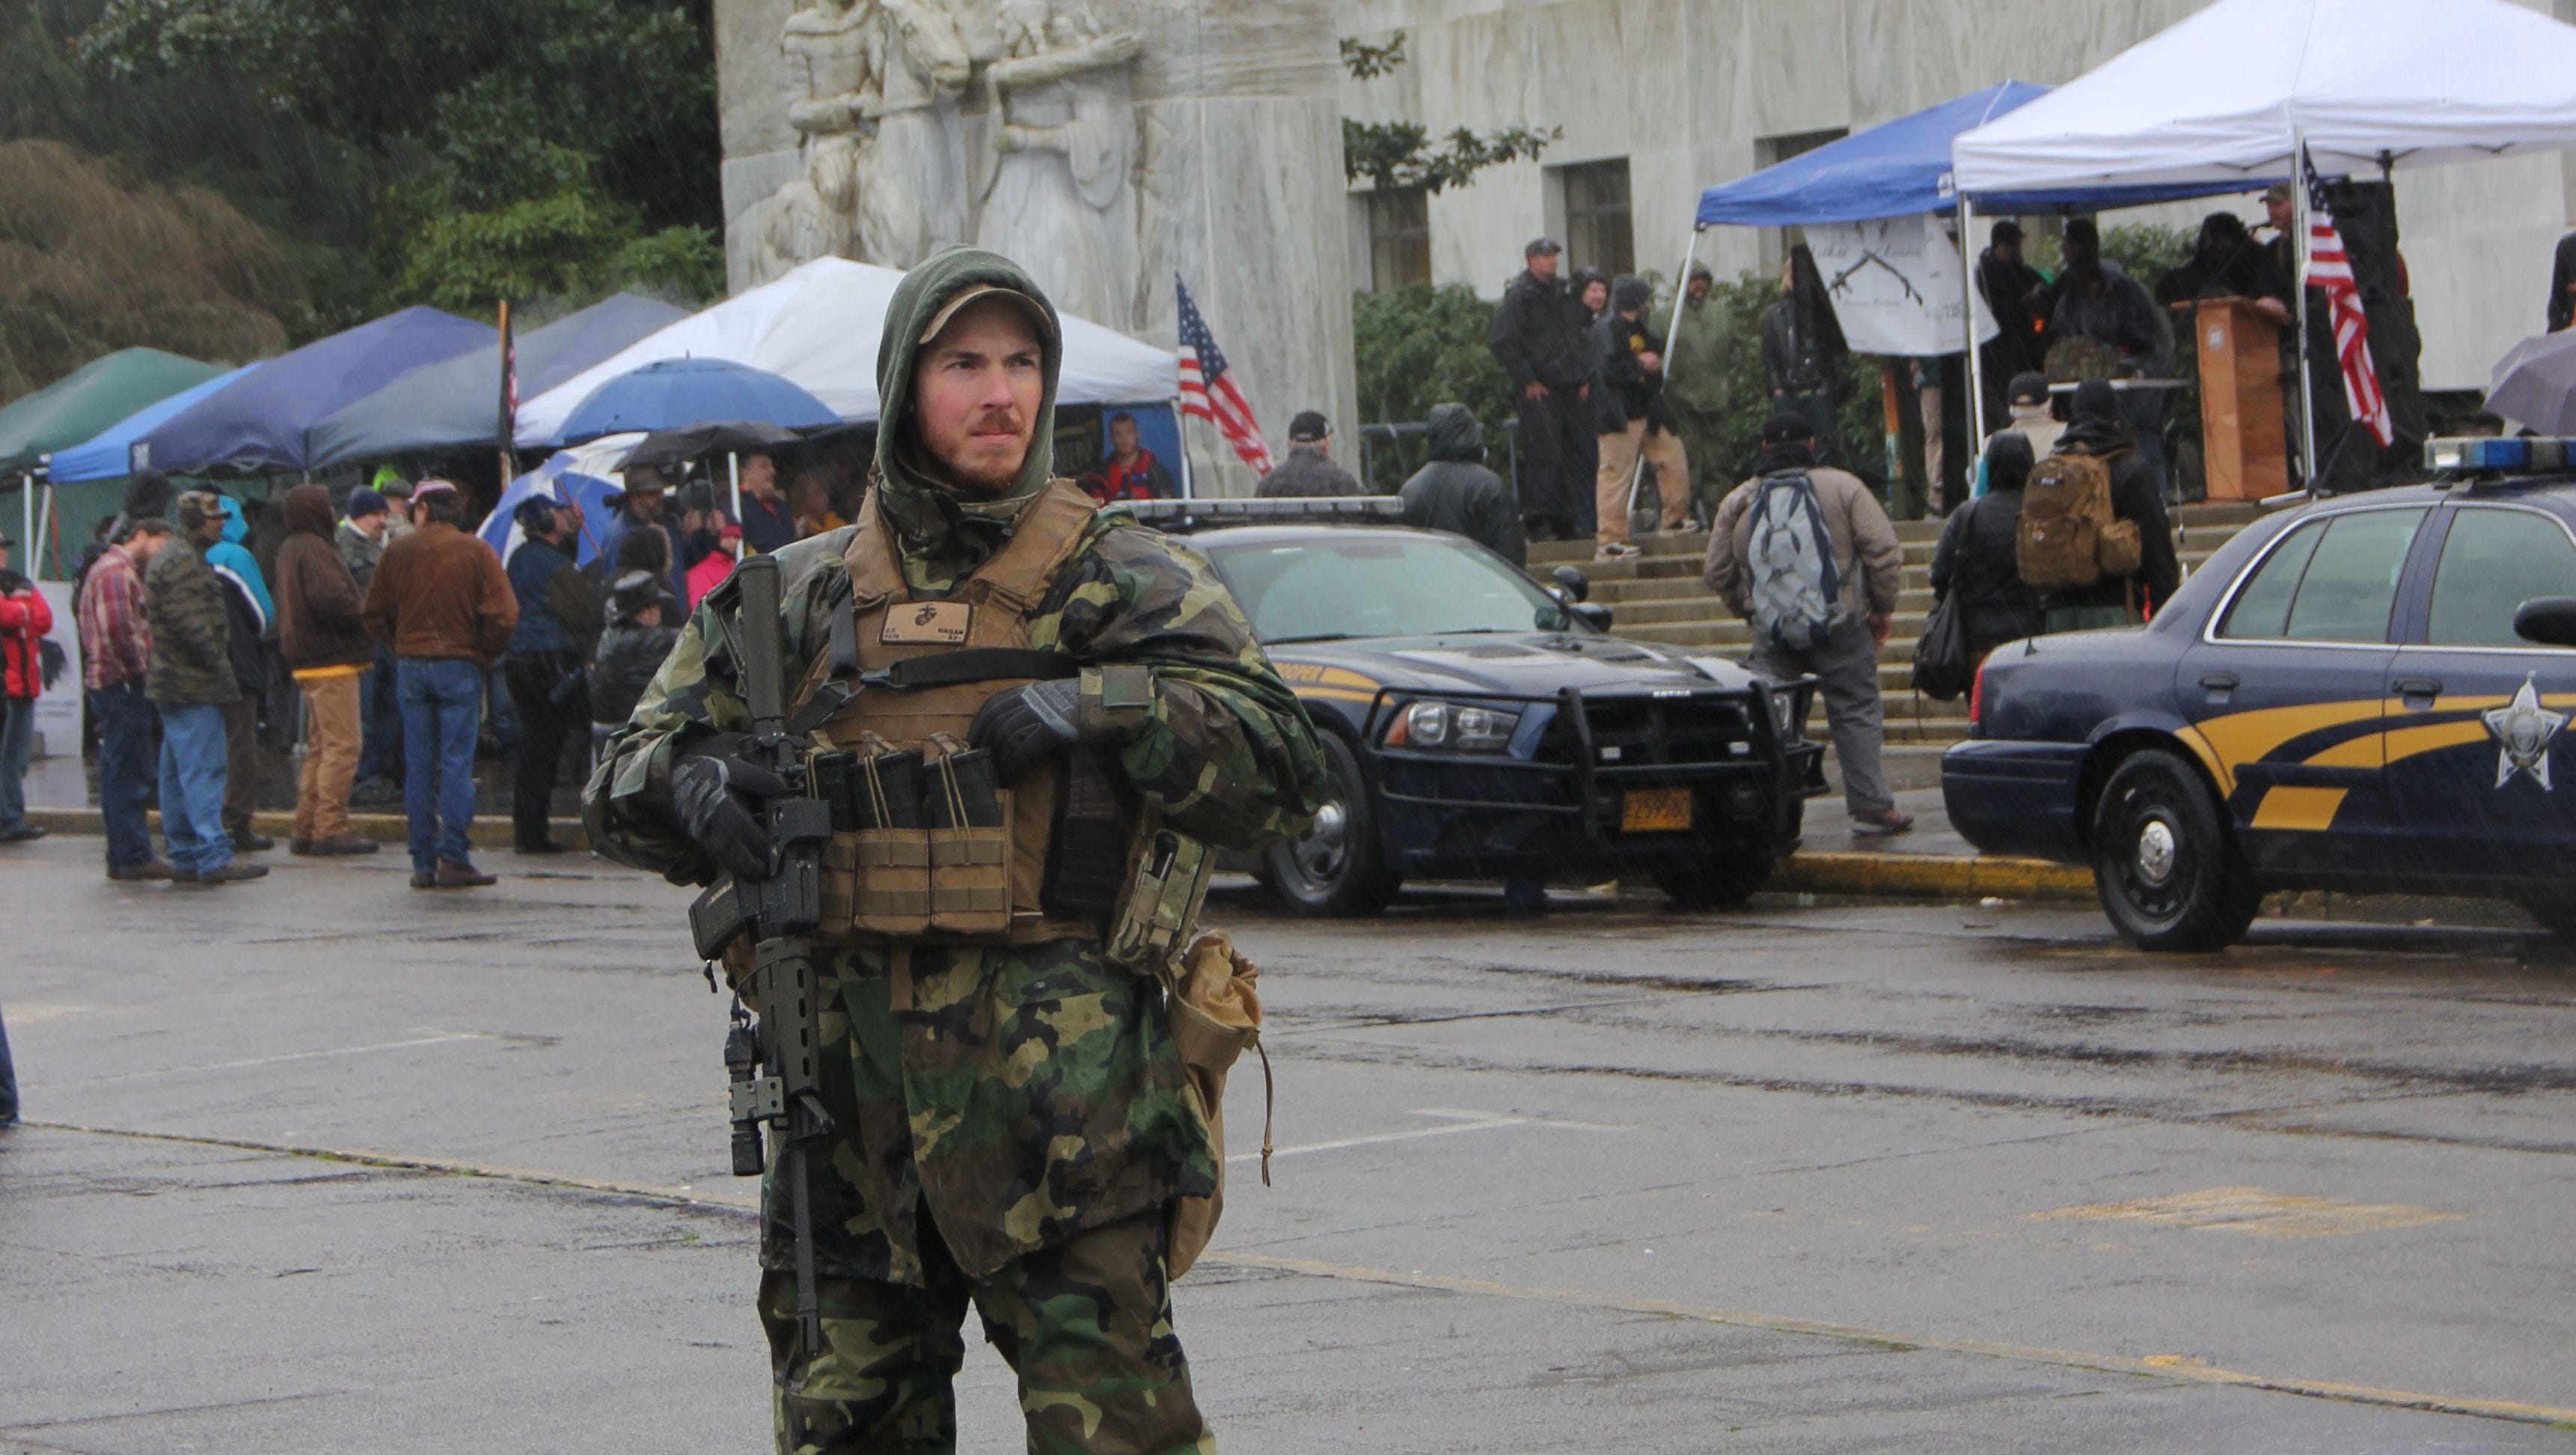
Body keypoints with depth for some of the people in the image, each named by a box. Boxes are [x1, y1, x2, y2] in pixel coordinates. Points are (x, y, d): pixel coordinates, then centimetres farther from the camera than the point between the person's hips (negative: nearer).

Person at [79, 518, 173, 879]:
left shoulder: (119, 570, 23)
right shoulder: (117, 572, -11)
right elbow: (118, 630, -22)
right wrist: (139, 670, -14)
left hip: (107, 686, 11)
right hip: (122, 685, -11)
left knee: (119, 774, 12)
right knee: (129, 774, -9)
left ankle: (122, 857, 15)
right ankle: (134, 858, -10)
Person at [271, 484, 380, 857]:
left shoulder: (290, 549, 17)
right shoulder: (314, 549, -15)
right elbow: (331, 600, -25)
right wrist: (368, 617, -10)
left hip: (308, 662, 10)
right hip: (332, 661, -10)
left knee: (319, 748, 15)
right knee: (342, 746, -8)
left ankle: (306, 830, 16)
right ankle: (330, 830, -10)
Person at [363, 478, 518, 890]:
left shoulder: (397, 551, 1)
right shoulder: (477, 552, -5)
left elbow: (375, 614, 7)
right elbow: (503, 616, -11)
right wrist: (486, 654, 6)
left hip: (411, 667, 2)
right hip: (460, 666, -2)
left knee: (418, 767, 7)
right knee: (457, 763, -1)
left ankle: (423, 863, 6)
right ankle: (454, 859, -6)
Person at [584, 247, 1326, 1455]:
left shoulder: (1124, 580, 5)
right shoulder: (800, 595, 14)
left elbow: (1281, 769, -3)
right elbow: (620, 787, 18)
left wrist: (1106, 708, -16)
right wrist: (690, 780, -5)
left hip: (1060, 1087, -4)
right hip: (845, 1079, 4)